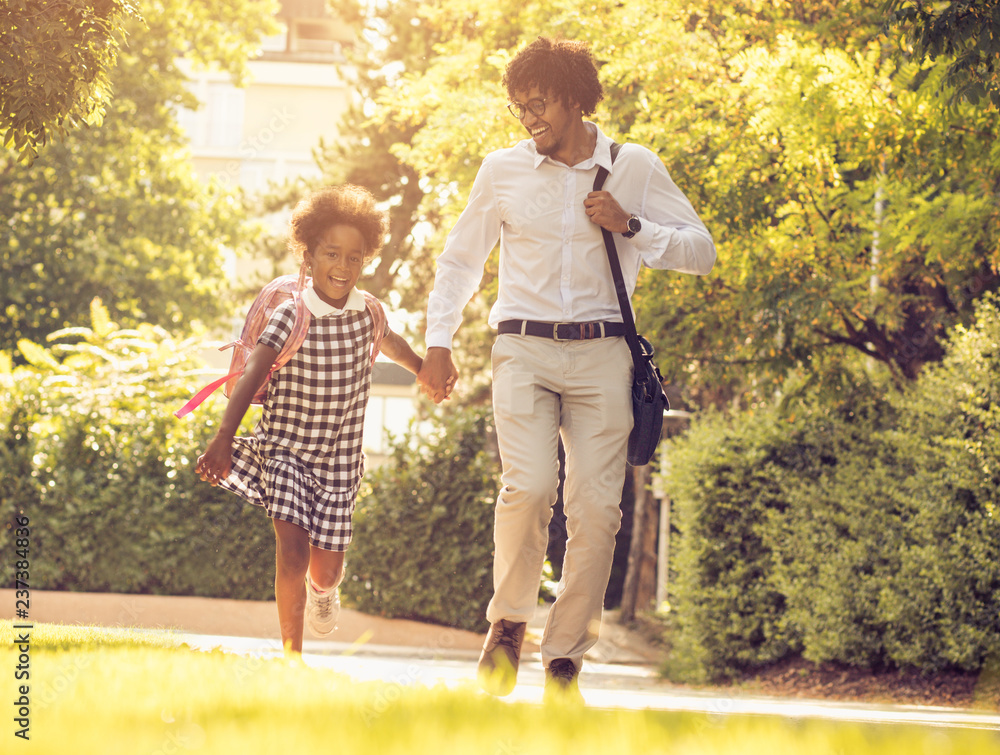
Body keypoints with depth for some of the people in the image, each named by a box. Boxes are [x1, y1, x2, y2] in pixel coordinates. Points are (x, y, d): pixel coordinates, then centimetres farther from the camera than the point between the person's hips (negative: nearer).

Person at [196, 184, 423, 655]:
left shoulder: (367, 312, -1)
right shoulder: (290, 318, -16)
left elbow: (390, 344, 23)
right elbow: (251, 378, -25)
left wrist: (426, 373, 43)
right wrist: (223, 438, -36)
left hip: (339, 457, 3)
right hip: (285, 448, -3)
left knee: (326, 569, 5)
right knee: (293, 546, -20)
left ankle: (323, 591, 44)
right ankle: (292, 655, -11)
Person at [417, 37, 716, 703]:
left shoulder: (635, 168, 6)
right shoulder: (503, 171, 9)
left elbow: (701, 252, 8)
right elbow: (459, 260, 21)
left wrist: (630, 226, -6)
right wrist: (438, 342, 13)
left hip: (602, 354, 0)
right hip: (524, 349, 0)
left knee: (596, 508, -9)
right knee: (530, 486, -22)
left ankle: (565, 661, 0)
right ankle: (508, 623, -1)